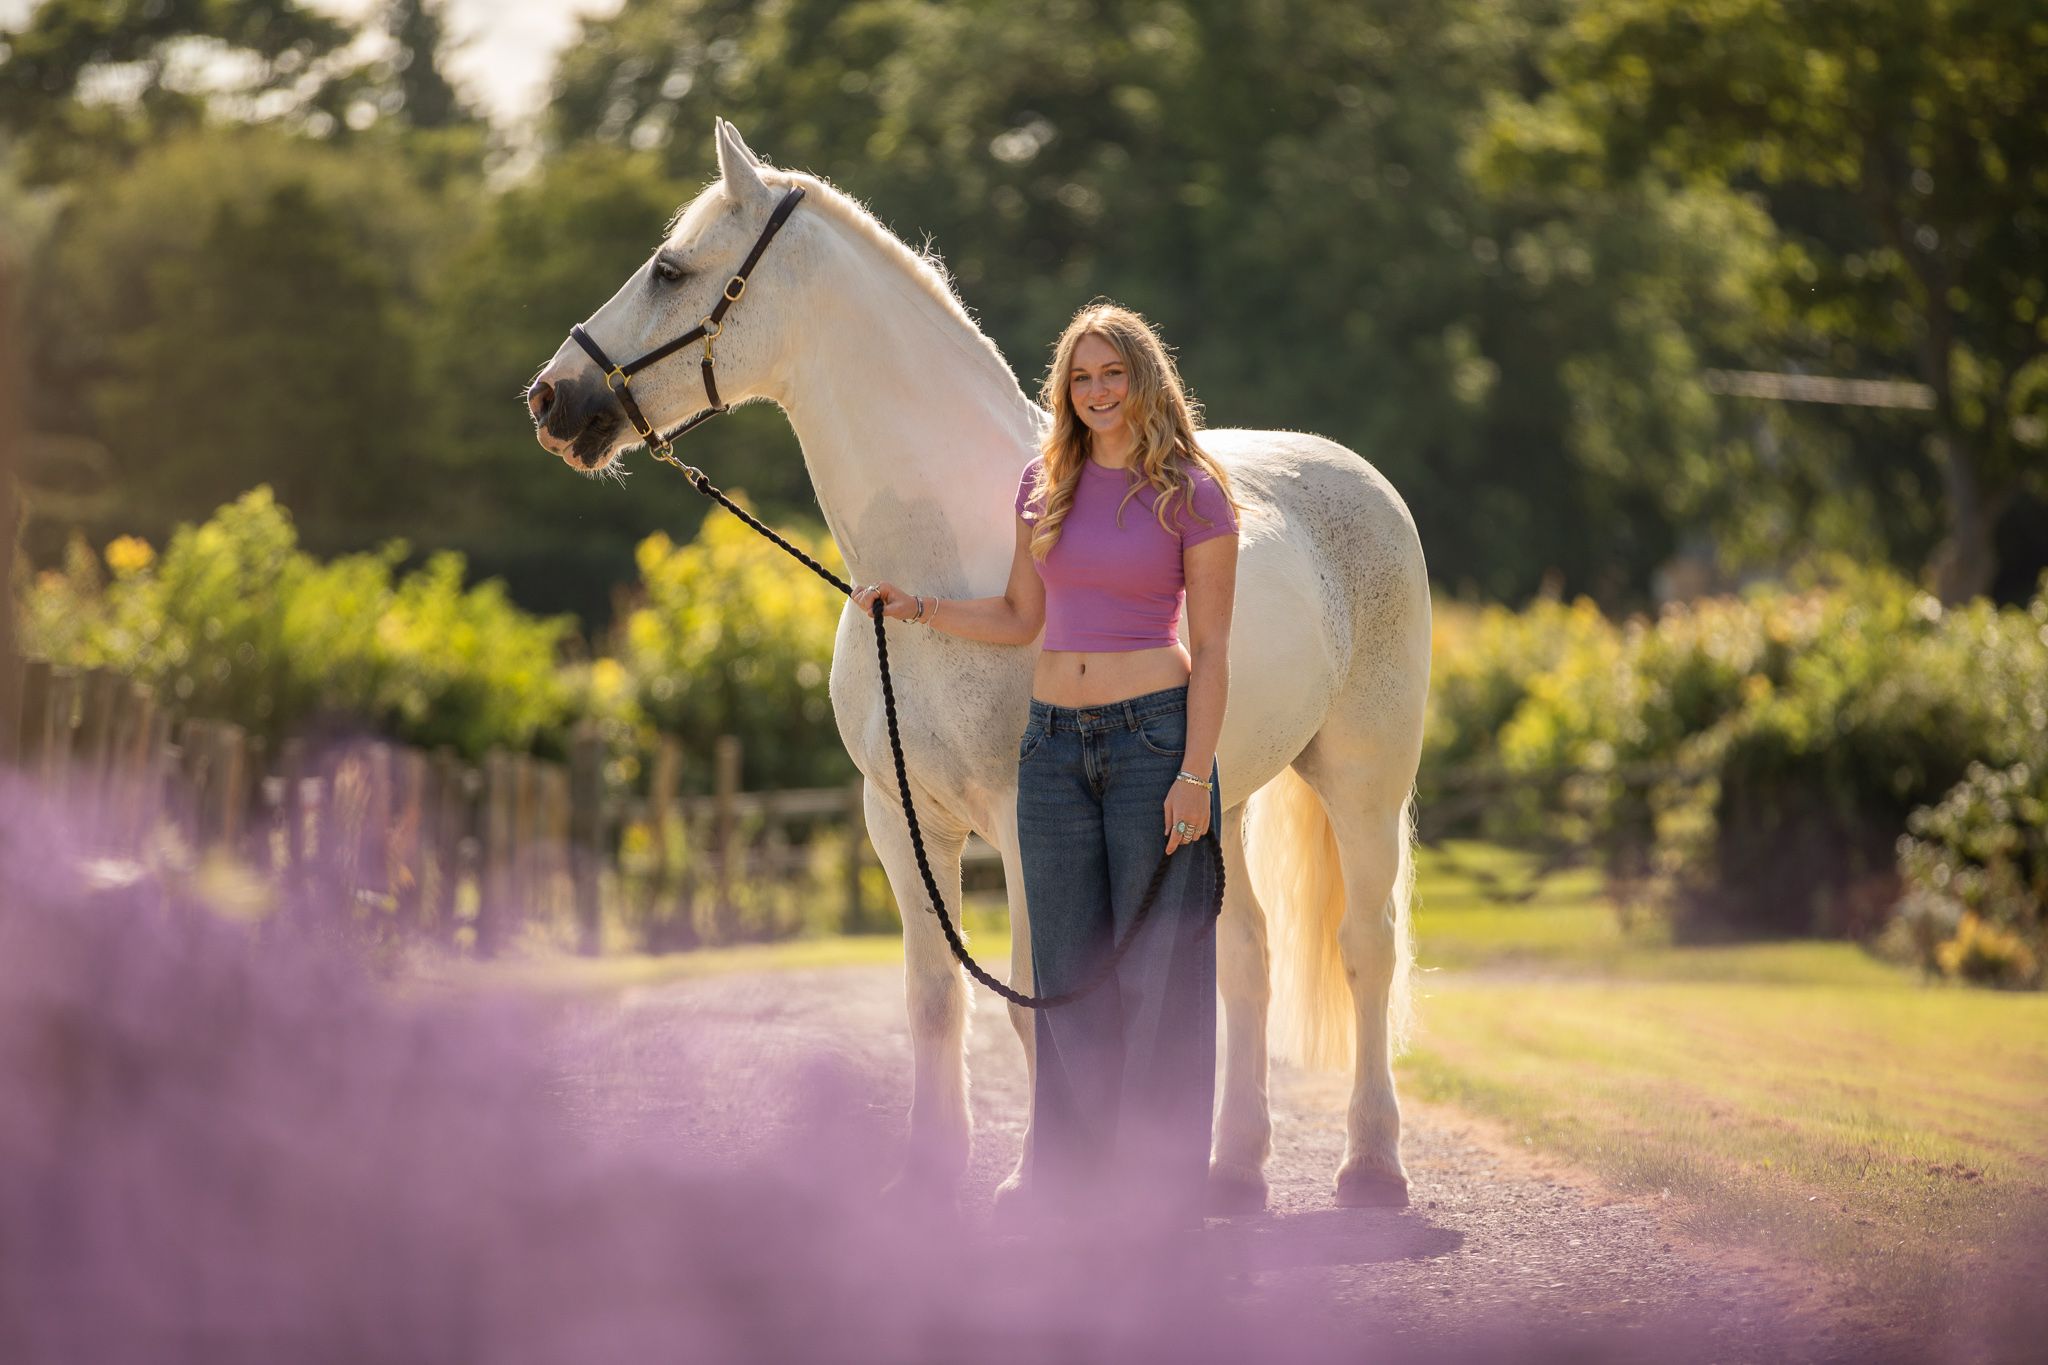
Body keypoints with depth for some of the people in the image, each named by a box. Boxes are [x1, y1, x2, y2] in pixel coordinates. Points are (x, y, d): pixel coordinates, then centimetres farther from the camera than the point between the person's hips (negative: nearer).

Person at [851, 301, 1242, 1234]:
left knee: (1157, 972, -1)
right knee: (1067, 971, 8)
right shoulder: (1045, 483, 9)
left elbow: (1210, 651, -6)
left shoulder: (1191, 494, -4)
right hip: (1054, 741, 5)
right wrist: (917, 609, 3)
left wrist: (1194, 777, -13)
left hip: (1153, 734, -5)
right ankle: (1065, 1185, 15)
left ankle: (1158, 1194, 6)